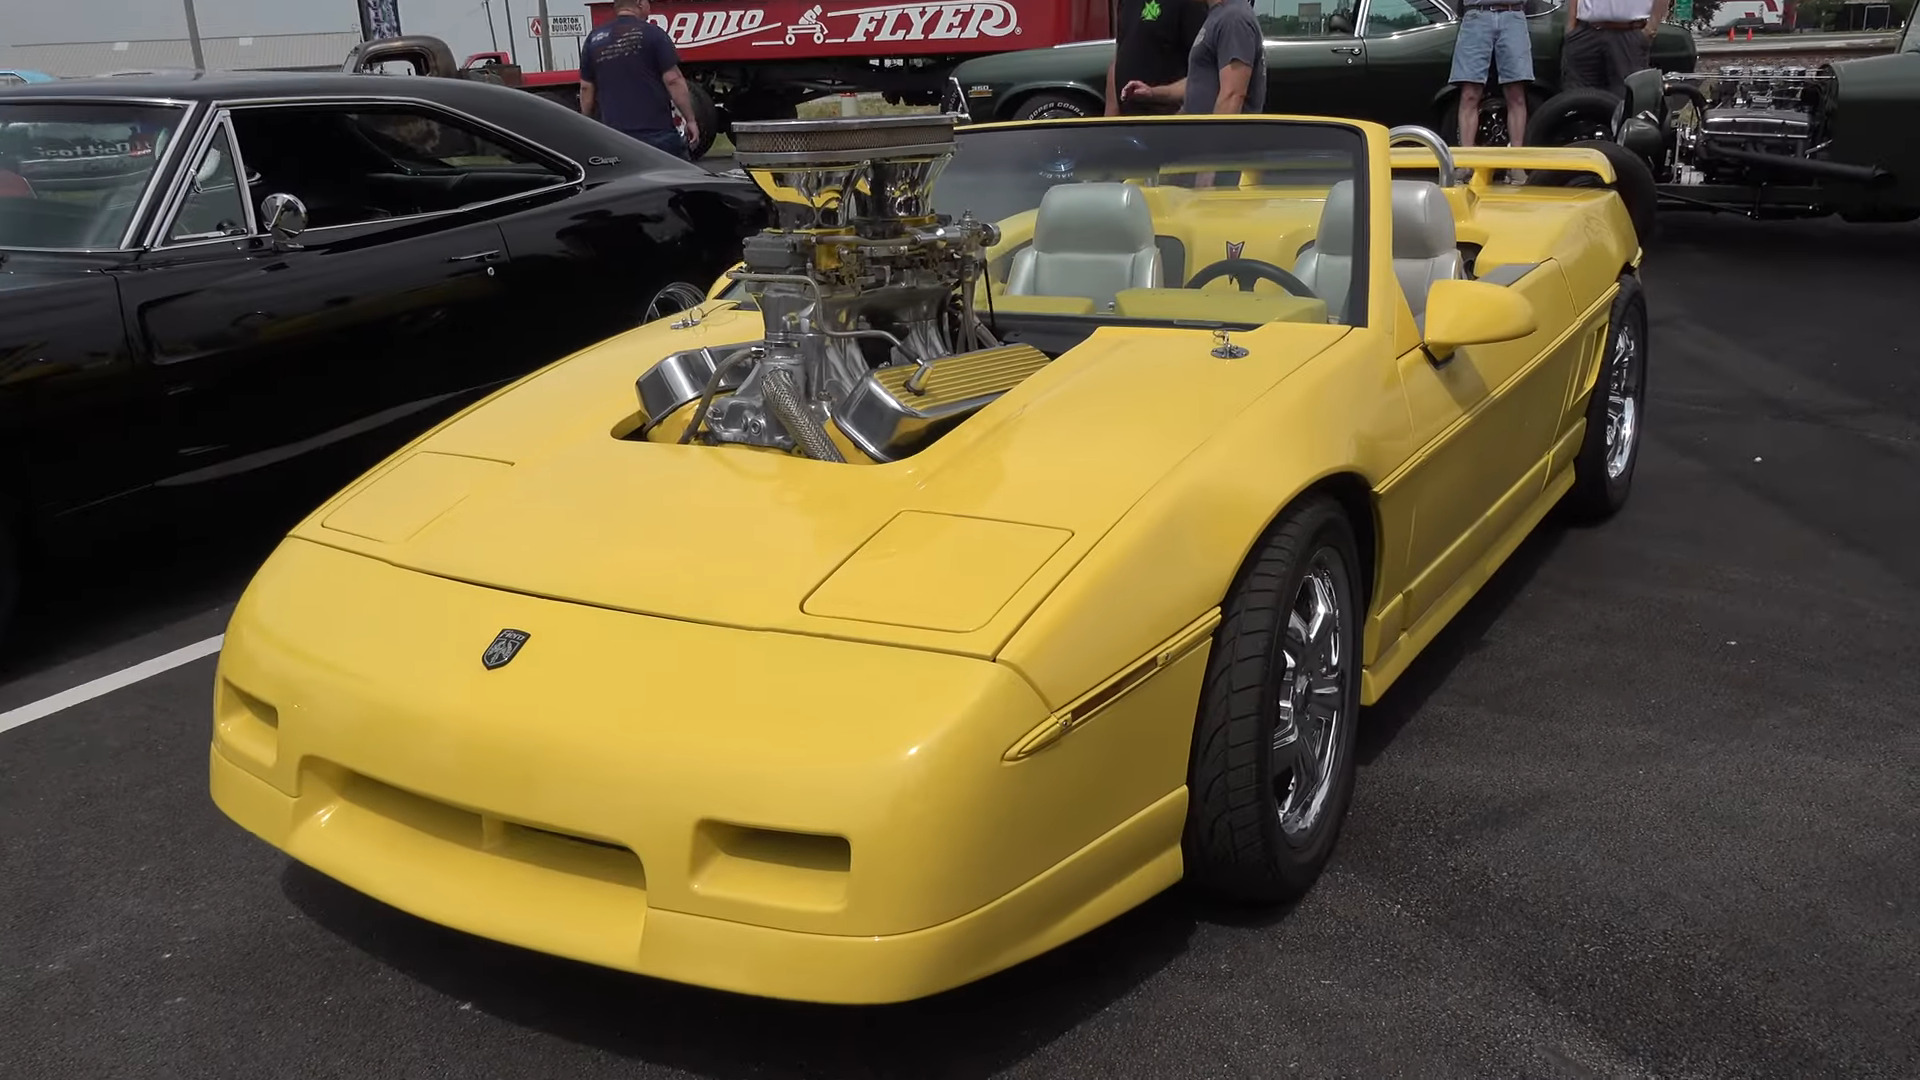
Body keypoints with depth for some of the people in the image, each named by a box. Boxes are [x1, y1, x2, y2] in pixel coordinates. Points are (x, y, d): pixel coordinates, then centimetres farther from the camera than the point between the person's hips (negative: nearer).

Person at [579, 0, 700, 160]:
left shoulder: (594, 39, 9)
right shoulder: (652, 33, -5)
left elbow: (586, 88, 12)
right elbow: (673, 80, -9)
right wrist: (690, 120, -3)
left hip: (614, 134, 4)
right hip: (656, 131, -4)